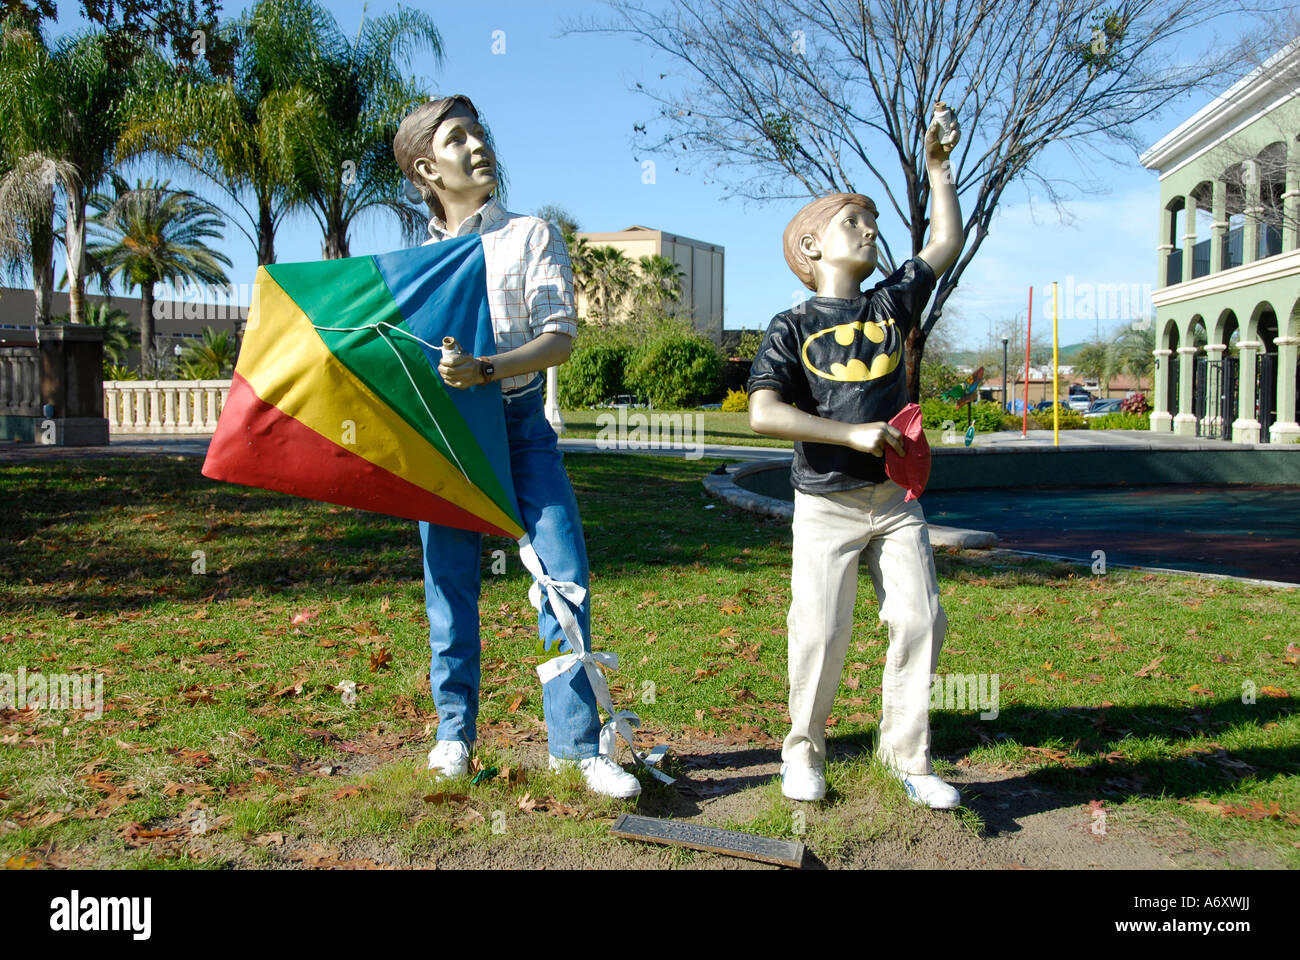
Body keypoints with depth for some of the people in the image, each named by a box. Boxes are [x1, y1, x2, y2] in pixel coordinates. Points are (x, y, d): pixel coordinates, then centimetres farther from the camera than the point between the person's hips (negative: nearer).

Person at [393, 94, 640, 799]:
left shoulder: (531, 236, 6)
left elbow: (559, 338, -6)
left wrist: (485, 370, -21)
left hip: (519, 423, -2)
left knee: (565, 574, -9)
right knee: (449, 582, 5)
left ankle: (576, 741, -1)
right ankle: (455, 729, 22)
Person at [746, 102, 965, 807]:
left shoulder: (891, 304, 10)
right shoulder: (792, 328, -3)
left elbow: (946, 241, 15)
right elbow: (763, 413, -16)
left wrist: (937, 162, 11)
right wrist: (852, 434, -21)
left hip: (896, 498, 4)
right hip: (826, 505, -4)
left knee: (920, 619, -1)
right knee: (820, 631, -4)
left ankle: (907, 754, 15)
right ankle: (804, 752, 18)